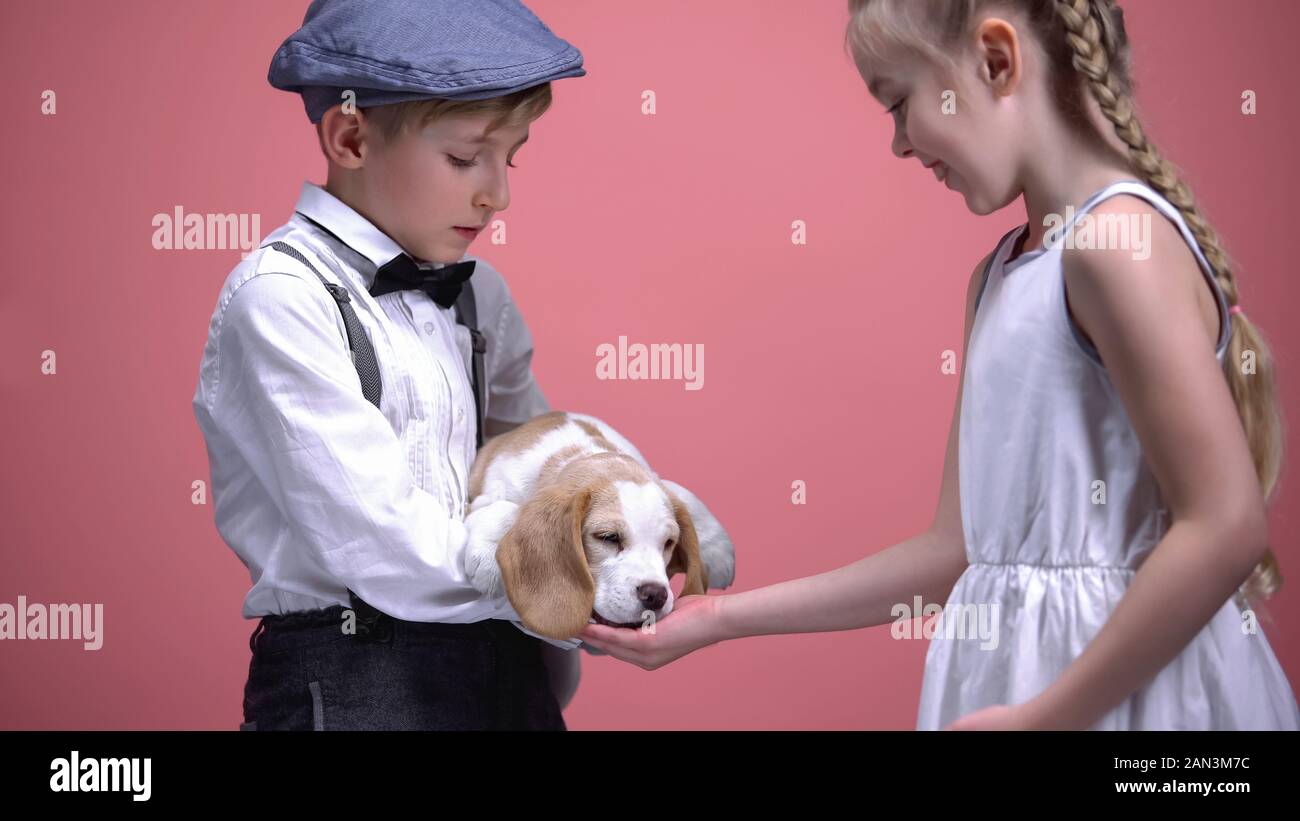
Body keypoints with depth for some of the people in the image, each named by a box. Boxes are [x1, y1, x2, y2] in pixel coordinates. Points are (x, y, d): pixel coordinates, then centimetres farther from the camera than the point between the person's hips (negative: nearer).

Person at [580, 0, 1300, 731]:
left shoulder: (1118, 238, -15)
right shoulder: (997, 276, 10)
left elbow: (1227, 526, -21)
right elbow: (962, 545, 9)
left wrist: (1046, 715, -17)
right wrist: (723, 618, 9)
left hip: (1120, 682, -8)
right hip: (1012, 666, 8)